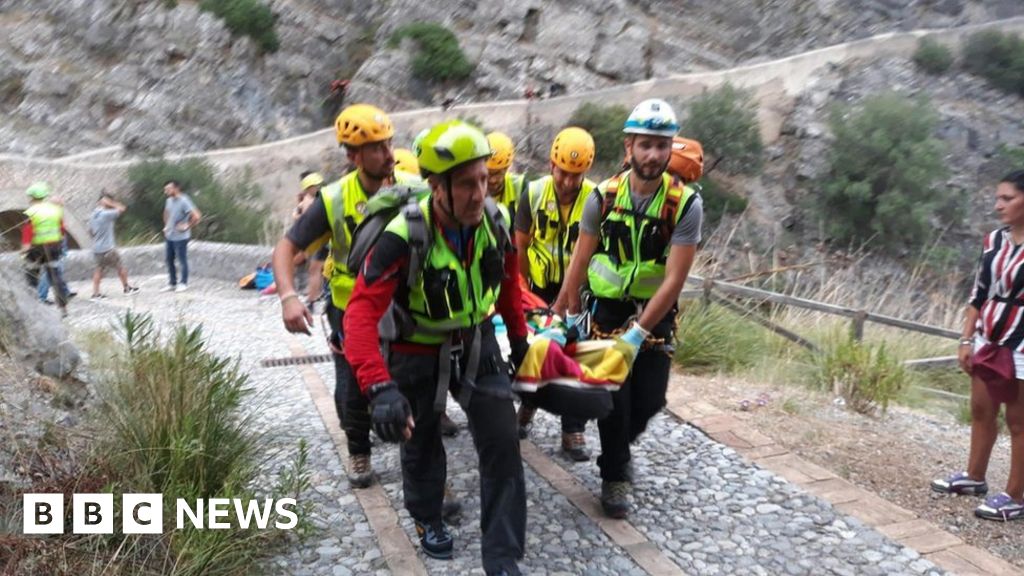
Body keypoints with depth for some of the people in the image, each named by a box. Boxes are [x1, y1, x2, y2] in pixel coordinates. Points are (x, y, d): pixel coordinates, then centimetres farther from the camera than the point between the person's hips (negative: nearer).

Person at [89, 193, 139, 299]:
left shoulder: (93, 215, 7)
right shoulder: (106, 214, -17)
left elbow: (91, 230, 15)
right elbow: (121, 208, -12)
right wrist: (109, 203, -11)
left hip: (96, 249, 7)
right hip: (108, 249, -7)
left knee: (99, 270, 12)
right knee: (120, 268, 10)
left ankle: (96, 293, 7)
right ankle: (127, 288, 23)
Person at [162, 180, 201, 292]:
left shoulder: (184, 201, -19)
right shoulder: (169, 200, 7)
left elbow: (197, 216, -27)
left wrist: (187, 226, -18)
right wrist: (166, 226, 18)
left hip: (180, 237, -8)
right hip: (169, 236, 8)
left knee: (182, 260, 2)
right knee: (169, 260, 14)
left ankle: (184, 283, 15)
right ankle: (172, 284, 25)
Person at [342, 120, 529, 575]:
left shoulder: (496, 219, -16)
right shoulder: (404, 237, -33)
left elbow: (508, 280, 4)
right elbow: (362, 312, -40)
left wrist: (518, 334, 14)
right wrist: (379, 387, -52)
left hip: (476, 343, 3)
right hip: (417, 352, -3)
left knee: (502, 446, -3)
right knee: (421, 443, 18)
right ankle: (427, 519, 49)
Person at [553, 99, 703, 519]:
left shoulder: (686, 204, -16)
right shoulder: (603, 197, -10)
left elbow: (674, 279, -18)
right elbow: (580, 262, -1)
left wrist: (638, 334, -22)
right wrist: (562, 316, 0)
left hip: (656, 314, 0)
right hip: (608, 310, 0)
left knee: (649, 400, 5)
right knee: (614, 397, -2)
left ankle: (620, 447, 38)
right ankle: (614, 476, 20)